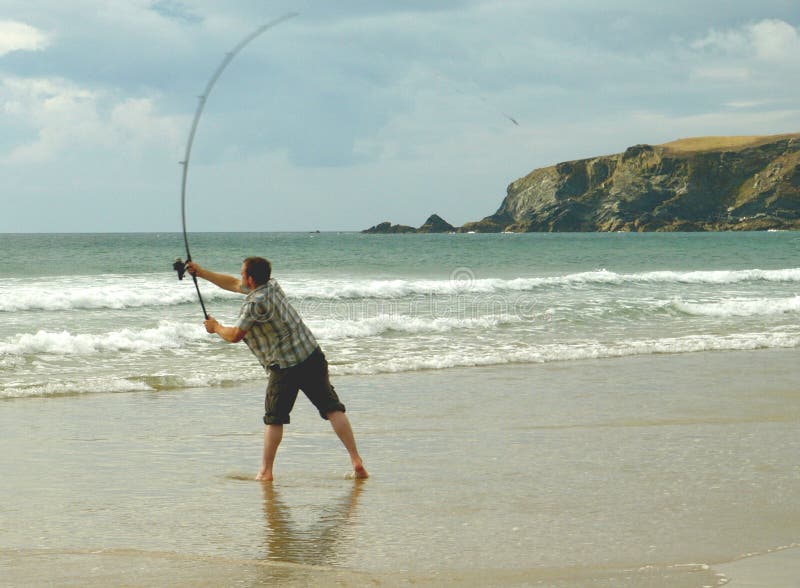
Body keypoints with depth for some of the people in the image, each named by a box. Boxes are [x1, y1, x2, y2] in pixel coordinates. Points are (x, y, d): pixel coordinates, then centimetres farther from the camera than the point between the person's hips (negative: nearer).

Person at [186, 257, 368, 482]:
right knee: (332, 408, 2)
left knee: (274, 419, 7)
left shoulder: (255, 303, -16)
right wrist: (201, 272, 28)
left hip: (285, 367, -7)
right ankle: (356, 461, -5)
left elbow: (234, 336, -9)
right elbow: (233, 284, 23)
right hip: (313, 356, 7)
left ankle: (265, 471, 9)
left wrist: (216, 327, 12)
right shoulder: (270, 285, 9)